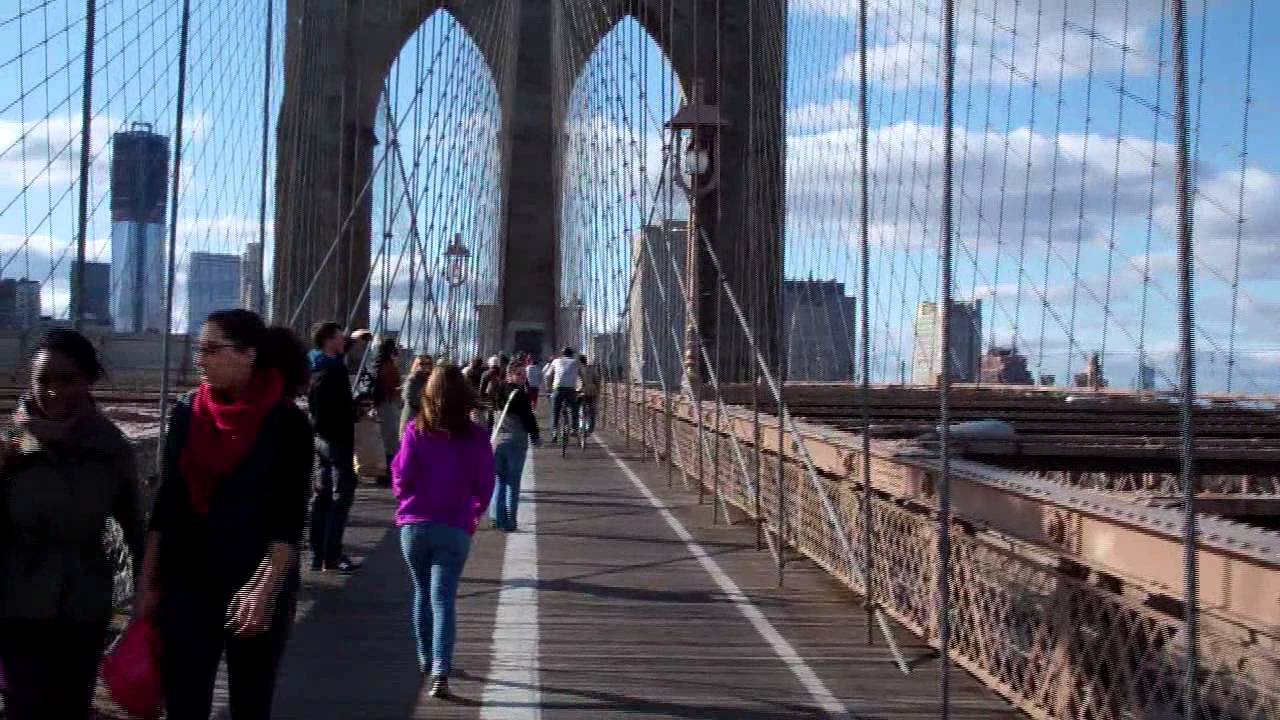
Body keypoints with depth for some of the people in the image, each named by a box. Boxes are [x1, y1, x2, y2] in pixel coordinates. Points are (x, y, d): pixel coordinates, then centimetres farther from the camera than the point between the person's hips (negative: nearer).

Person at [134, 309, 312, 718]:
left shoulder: (286, 422, -9)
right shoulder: (187, 414, 3)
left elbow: (290, 519, -11)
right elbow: (166, 504, 7)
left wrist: (265, 589, -20)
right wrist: (148, 583, 5)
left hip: (258, 588, -3)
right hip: (187, 585, 3)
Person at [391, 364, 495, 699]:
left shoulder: (416, 431, -6)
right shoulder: (476, 436, -6)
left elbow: (403, 478, -6)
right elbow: (485, 483, -1)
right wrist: (475, 513, 16)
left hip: (415, 524, 1)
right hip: (455, 528, -1)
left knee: (423, 593, 20)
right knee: (443, 599, -1)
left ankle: (426, 659, 33)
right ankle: (440, 671, -15)